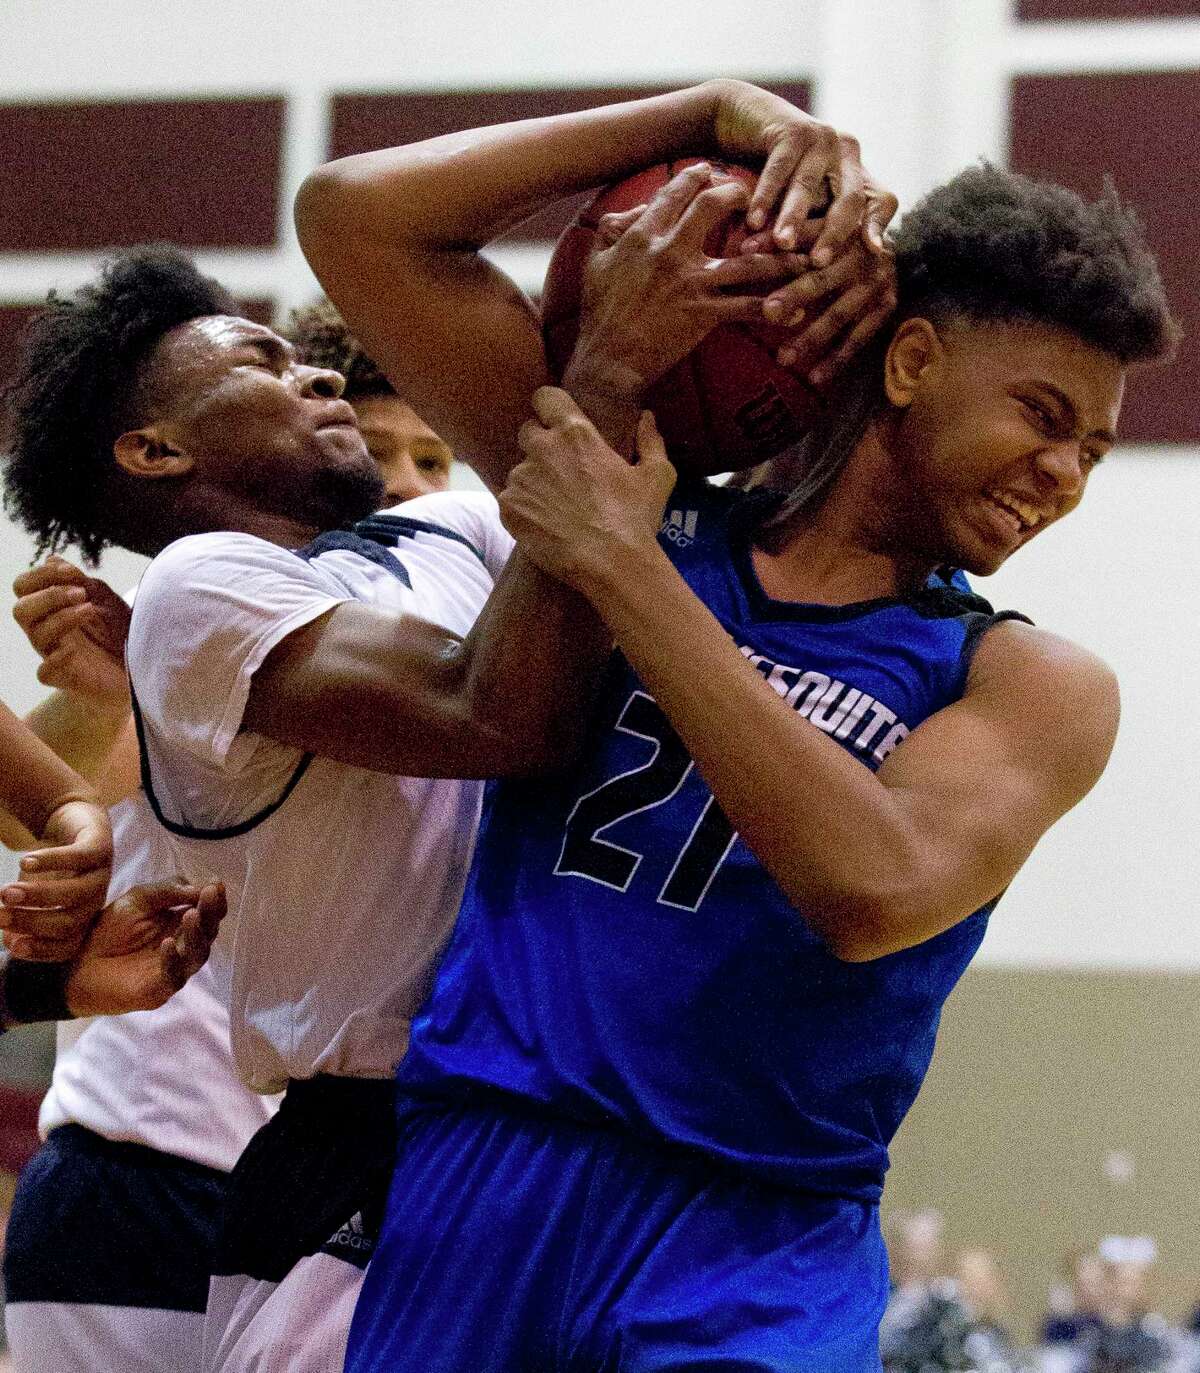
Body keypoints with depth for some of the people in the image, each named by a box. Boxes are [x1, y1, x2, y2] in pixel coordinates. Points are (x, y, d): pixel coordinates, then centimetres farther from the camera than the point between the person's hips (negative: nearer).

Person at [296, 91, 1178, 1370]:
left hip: (754, 1250, -1)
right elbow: (356, 217, 5)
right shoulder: (641, 502, 8)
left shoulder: (1037, 687, 2)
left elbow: (872, 889, -19)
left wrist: (614, 566, -14)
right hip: (476, 1180, 2)